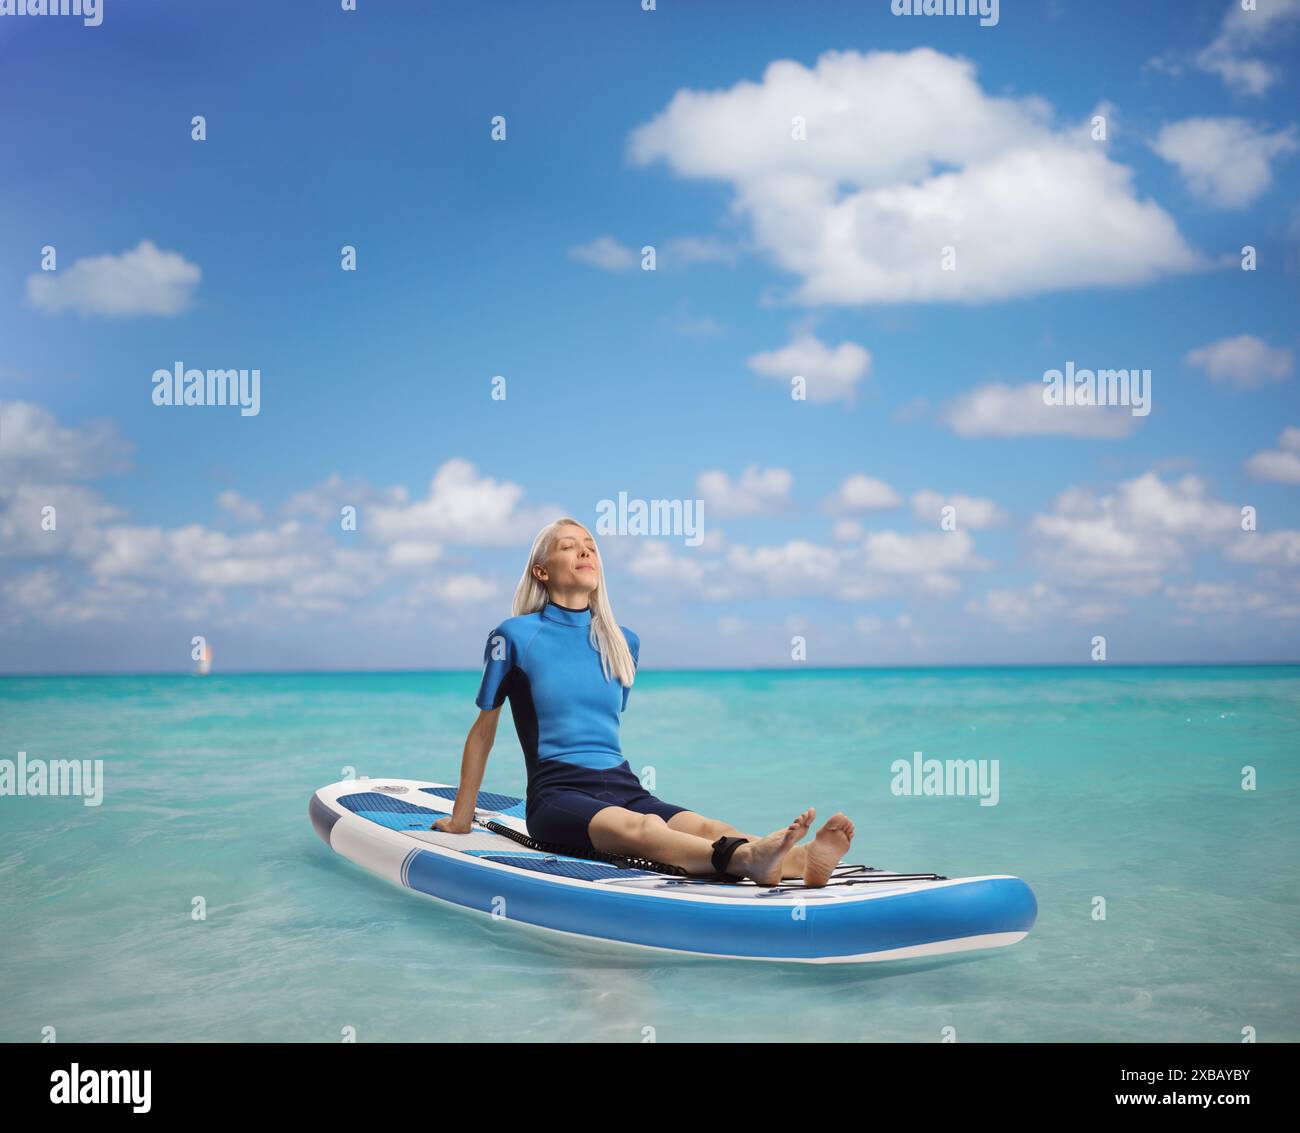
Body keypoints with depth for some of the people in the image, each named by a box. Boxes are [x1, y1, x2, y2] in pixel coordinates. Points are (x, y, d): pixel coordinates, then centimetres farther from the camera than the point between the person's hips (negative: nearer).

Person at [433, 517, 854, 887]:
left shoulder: (624, 643, 17)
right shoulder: (515, 636, 2)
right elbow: (483, 730, 10)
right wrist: (461, 817, 13)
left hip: (623, 788, 5)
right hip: (558, 795, -5)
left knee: (709, 828, -27)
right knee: (641, 829, -37)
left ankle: (798, 860, -55)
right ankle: (745, 858, -65)